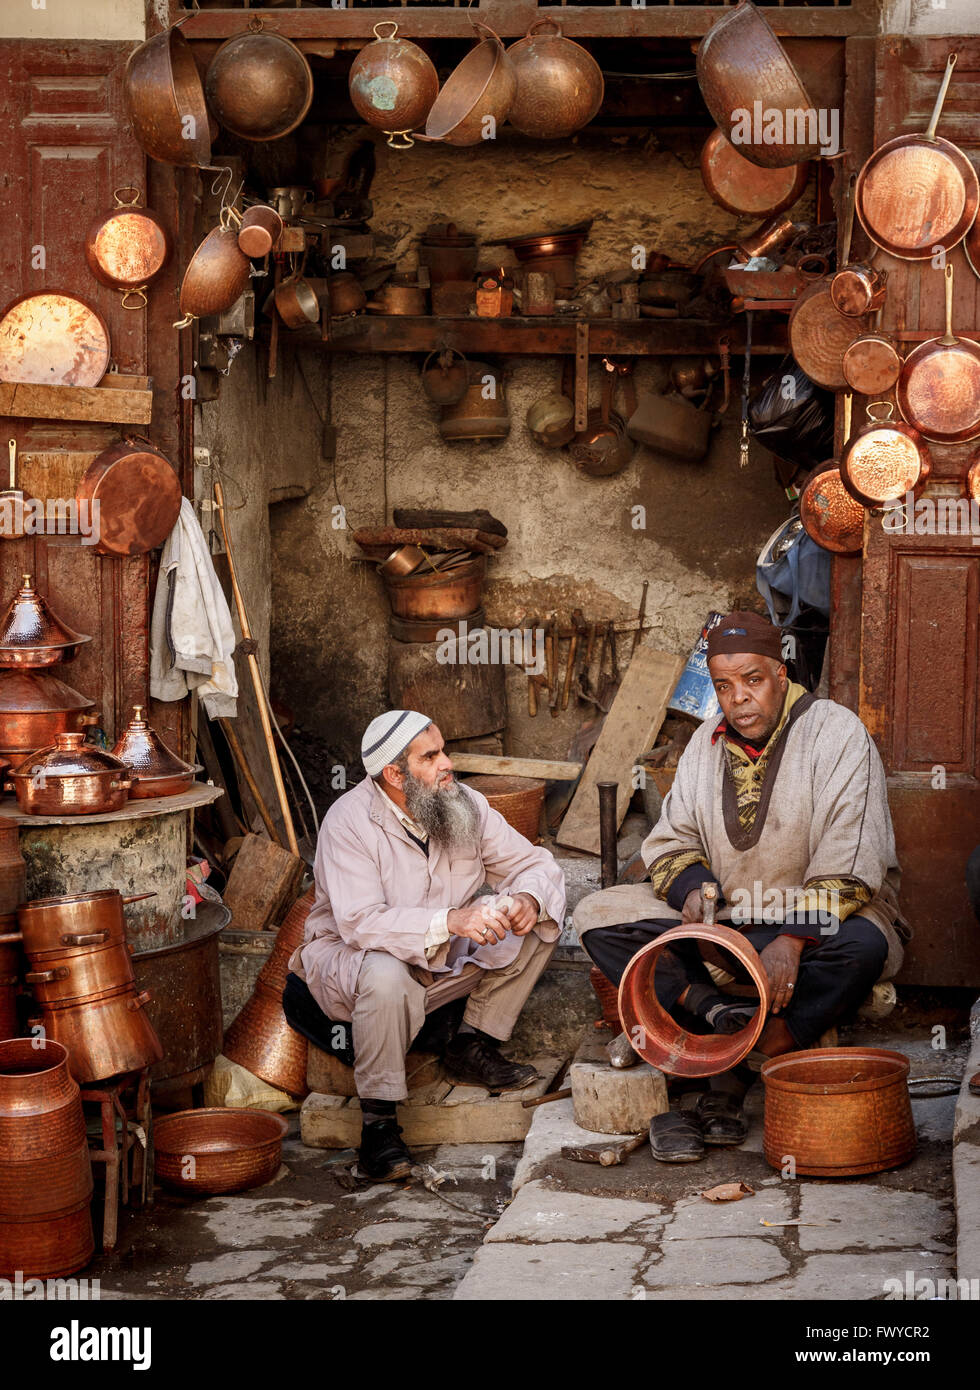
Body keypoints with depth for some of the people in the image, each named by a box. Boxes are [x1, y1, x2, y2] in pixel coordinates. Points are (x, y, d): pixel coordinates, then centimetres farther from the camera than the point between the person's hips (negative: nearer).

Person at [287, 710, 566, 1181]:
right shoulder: (349, 822, -24)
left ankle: (472, 1048, 0)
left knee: (539, 923, -9)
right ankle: (378, 1123, -24)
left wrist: (528, 899, -27)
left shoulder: (464, 803, -6)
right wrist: (450, 921, -45)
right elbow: (359, 922, -34)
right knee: (385, 976, -41)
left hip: (445, 953, 6)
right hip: (350, 955, -6)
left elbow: (535, 864, -2)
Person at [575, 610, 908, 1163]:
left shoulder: (837, 734, -12)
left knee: (862, 946, -40)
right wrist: (692, 886, -14)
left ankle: (729, 1082, -35)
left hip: (821, 919, -5)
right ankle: (714, 1010, -29)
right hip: (722, 921, 5)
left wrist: (794, 938, -32)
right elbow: (671, 838, 10)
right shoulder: (708, 743, 6)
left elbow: (851, 863, -20)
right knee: (600, 916, -12)